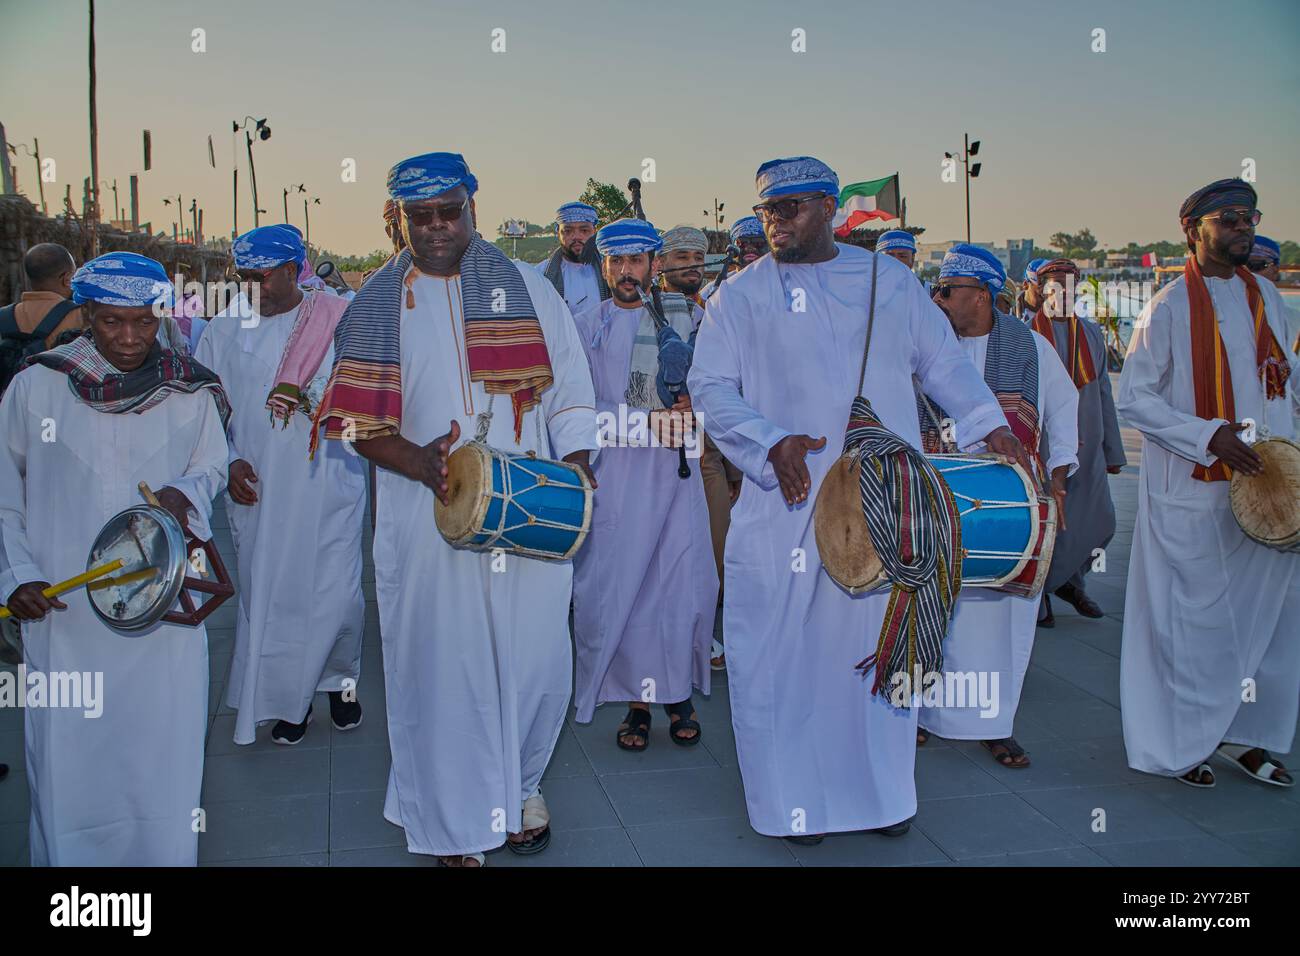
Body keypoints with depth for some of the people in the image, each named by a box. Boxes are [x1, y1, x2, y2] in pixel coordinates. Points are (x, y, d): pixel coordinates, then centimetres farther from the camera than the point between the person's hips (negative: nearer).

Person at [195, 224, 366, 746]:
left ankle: (341, 677, 27)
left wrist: (312, 398, -19)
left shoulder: (339, 320, -1)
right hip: (257, 489, 3)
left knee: (337, 599, -2)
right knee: (267, 596, 7)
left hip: (329, 483, -2)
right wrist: (227, 462, -2)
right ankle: (288, 698, 26)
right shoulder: (224, 331, 6)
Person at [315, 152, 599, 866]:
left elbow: (571, 394, 8)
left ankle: (520, 785, 34)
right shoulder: (377, 305, 7)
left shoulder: (528, 290, 8)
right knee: (441, 665, 4)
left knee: (536, 658, 6)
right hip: (426, 518, 0)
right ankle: (453, 822, 23)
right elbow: (355, 416, 1)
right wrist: (416, 459, -17)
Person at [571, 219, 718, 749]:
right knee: (620, 585, 0)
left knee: (684, 583, 2)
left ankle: (678, 692, 19)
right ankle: (637, 700, 15)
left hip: (675, 469, 1)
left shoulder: (681, 317, 9)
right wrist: (650, 421, -15)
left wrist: (695, 401, -7)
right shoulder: (587, 325, 4)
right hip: (613, 472, -1)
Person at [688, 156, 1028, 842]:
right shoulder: (741, 294, 3)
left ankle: (882, 786, 27)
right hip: (789, 503, -2)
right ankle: (789, 793, 18)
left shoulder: (890, 279, 11)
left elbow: (942, 359, 16)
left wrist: (990, 424, 3)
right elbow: (709, 386, -2)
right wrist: (772, 443, -16)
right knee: (785, 643, 0)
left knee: (881, 637, 10)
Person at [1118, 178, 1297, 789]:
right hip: (1191, 491, -6)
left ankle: (1243, 734, 25)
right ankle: (1181, 743, 18)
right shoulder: (1169, 308, -8)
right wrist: (1209, 435, -19)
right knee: (1192, 618, 2)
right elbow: (1132, 398, -9)